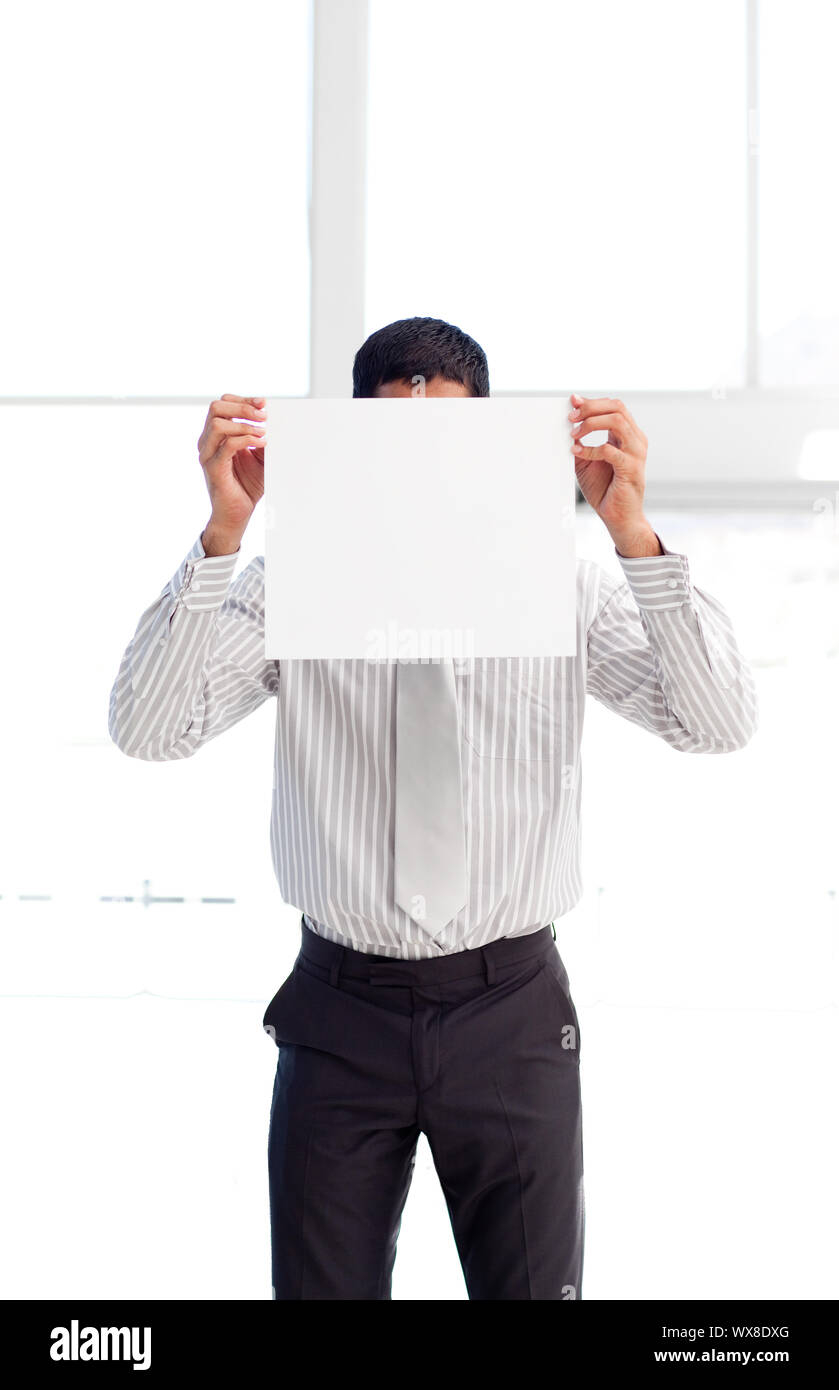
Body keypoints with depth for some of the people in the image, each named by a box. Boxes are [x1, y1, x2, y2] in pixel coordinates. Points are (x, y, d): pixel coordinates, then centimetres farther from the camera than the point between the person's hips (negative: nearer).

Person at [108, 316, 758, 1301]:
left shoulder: (564, 586, -2)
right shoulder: (291, 587, -2)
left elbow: (718, 724, -13)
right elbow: (147, 730, -14)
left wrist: (634, 534, -26)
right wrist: (222, 534, -25)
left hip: (511, 1009, 0)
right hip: (341, 1009, 0)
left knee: (532, 1285, 11)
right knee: (321, 1286, 11)